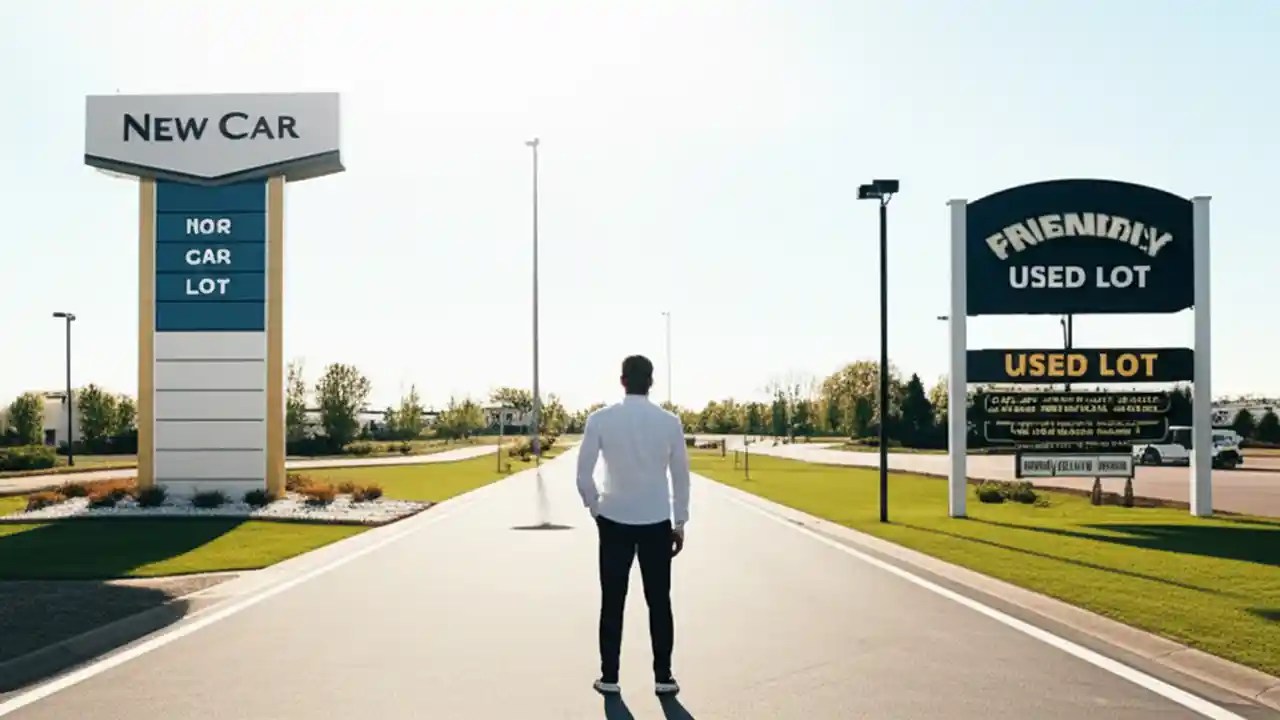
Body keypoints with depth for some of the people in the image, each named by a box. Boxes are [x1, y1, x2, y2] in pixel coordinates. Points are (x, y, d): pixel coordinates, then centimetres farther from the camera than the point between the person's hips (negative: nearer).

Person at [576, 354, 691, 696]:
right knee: (659, 601, 10)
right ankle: (663, 677, 14)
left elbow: (583, 475, -5)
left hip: (614, 520, 0)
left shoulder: (600, 419, -6)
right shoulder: (669, 422, -3)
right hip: (658, 522, 1)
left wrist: (595, 509, 11)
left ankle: (609, 677, 14)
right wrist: (680, 522, 11)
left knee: (612, 602, 9)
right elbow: (681, 476, 2)